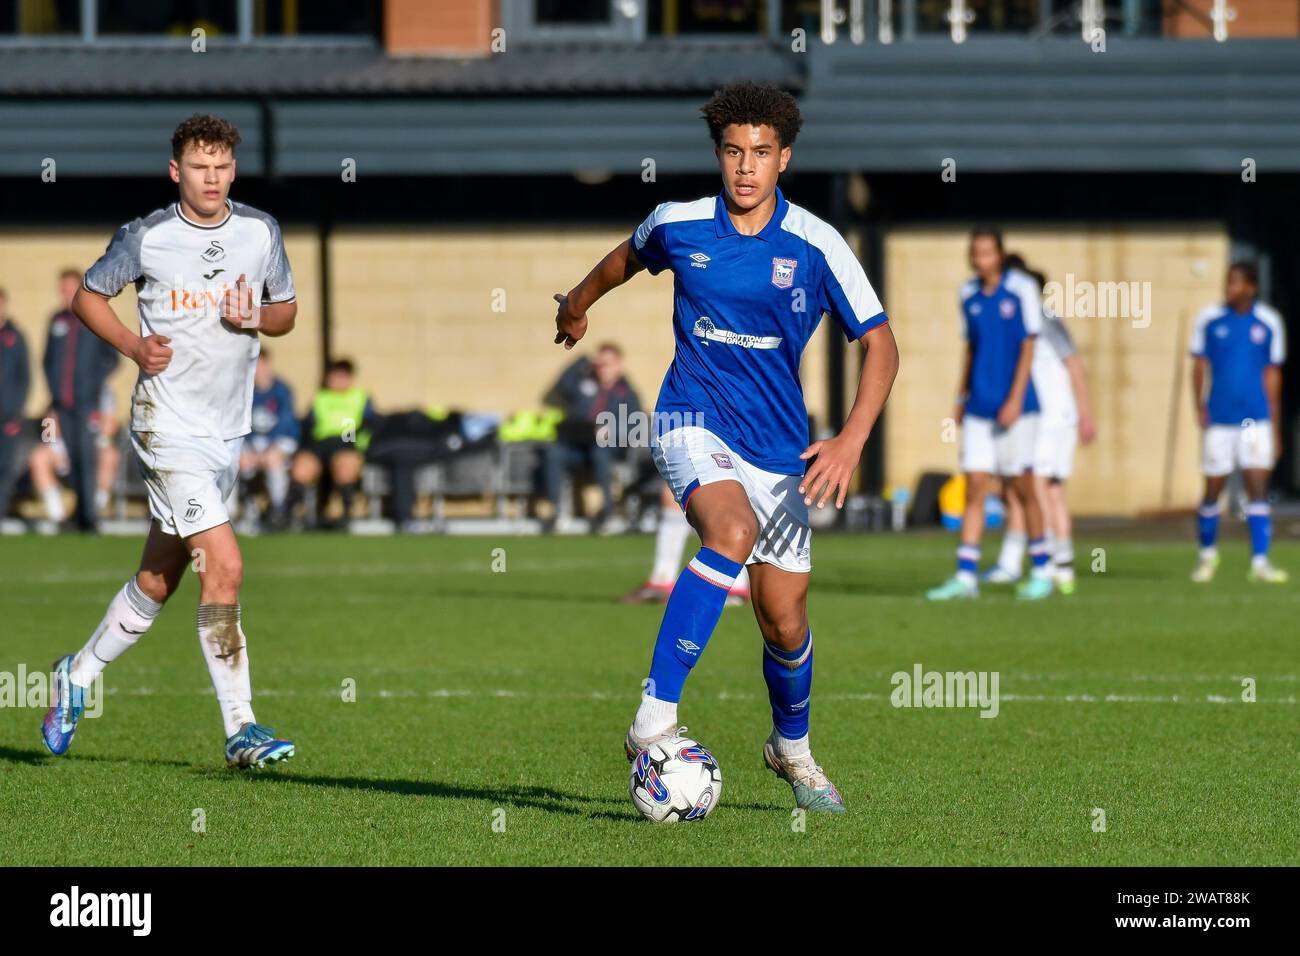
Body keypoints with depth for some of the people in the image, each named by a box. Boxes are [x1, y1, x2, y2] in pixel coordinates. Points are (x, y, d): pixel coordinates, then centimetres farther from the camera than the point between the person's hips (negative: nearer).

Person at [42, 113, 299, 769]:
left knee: (158, 579, 14)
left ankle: (78, 675, 37)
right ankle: (241, 731, -14)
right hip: (168, 425, -5)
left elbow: (286, 310, 15)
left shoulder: (261, 232, 4)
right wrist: (133, 346, -9)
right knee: (224, 567, -17)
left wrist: (259, 318, -8)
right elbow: (88, 296, 7)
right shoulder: (146, 237, -6)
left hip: (228, 430, 5)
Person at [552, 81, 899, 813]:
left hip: (780, 444, 2)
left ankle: (793, 746, 36)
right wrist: (579, 302, 39)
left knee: (784, 616, 4)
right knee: (731, 531, -33)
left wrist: (852, 442, -17)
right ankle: (655, 719, -37)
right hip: (695, 421, -2)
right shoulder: (678, 225, -4)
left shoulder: (817, 246, -9)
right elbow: (631, 255, 21)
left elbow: (881, 344, -4)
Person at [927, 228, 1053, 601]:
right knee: (974, 488, -1)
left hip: (1015, 407, -4)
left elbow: (1027, 346, -8)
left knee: (1022, 489, 1)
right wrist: (961, 399, 14)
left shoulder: (1022, 289, -6)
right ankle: (965, 577, -2)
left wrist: (1015, 399, -14)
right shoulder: (969, 294, 9)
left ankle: (1041, 571, 14)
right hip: (978, 408, 4)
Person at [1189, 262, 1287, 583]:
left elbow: (1272, 375, 7)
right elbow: (1199, 366, 4)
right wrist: (1199, 407, -10)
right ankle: (1208, 554, 27)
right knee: (1212, 491, 6)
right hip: (1219, 420, 0)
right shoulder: (1209, 319, 0)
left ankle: (1260, 561, -9)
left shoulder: (1269, 323, 2)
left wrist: (1275, 427, 7)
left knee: (1258, 489, -8)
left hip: (1257, 421, 0)